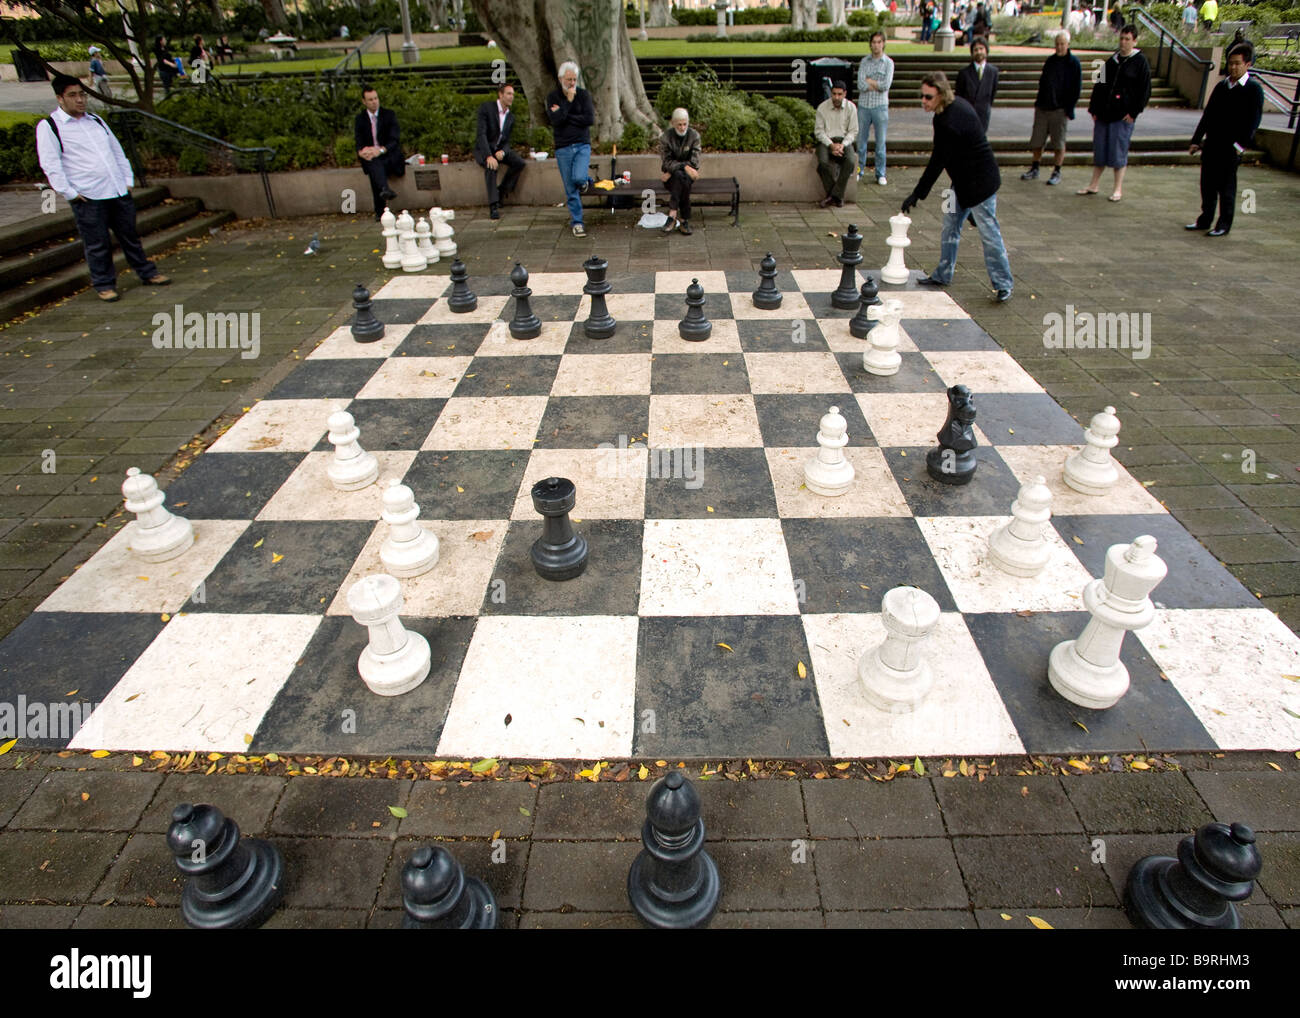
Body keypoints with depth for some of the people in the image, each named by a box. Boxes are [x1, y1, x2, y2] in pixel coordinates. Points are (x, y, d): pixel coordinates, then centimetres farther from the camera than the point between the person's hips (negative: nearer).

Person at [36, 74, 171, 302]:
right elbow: (50, 164, -7)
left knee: (130, 235, 13)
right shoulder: (48, 127, -2)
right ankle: (104, 284, 10)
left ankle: (147, 273, 24)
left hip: (119, 192, 5)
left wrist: (128, 179, 13)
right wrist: (70, 193, -13)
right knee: (97, 245, -1)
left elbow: (117, 152, 22)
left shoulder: (96, 121, 17)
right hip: (87, 198, -5)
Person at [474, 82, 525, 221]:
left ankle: (501, 192, -8)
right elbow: (481, 134, -22)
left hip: (500, 149, 5)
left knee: (520, 162, -21)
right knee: (491, 166, -37)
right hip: (483, 149, -5)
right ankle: (493, 205, -38)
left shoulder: (510, 117, 7)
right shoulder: (486, 108, -13)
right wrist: (489, 156, -35)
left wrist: (502, 152, -18)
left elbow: (507, 140, 8)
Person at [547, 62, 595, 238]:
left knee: (579, 179, -23)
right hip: (563, 148, 1)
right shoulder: (552, 97, 1)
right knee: (570, 189, 1)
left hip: (582, 145, 0)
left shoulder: (584, 94, 2)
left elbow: (590, 119, -12)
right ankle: (577, 222, 14)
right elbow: (556, 120, -14)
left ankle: (586, 181, 14)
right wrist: (569, 100, -15)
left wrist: (564, 114, -12)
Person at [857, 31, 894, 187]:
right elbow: (860, 85, -5)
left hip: (880, 106, -2)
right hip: (863, 105, 2)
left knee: (880, 142, 1)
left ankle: (880, 174, 9)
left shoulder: (888, 63, 3)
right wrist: (878, 85, -9)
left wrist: (868, 80, -4)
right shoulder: (864, 61, 8)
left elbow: (886, 85, -11)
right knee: (861, 140, 5)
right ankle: (860, 171, 17)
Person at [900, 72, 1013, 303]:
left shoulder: (947, 123, -27)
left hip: (979, 183, -10)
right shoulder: (958, 104, 3)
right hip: (964, 181, 10)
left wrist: (917, 195, -17)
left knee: (989, 233, -1)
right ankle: (943, 275, 28)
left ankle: (1003, 286, 9)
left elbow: (937, 163, -23)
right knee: (950, 227, 16)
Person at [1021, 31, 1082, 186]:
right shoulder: (1050, 61, 9)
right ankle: (1034, 170, 20)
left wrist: (1069, 109, -11)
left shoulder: (1073, 62, -4)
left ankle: (1057, 173, 10)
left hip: (1060, 109, -5)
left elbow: (1077, 88, -5)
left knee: (1059, 144, 1)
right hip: (1043, 107, 5)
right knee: (1037, 141, 7)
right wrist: (1038, 102, 8)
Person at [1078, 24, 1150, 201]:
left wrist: (1133, 112, -12)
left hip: (1123, 115, -5)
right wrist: (1094, 109, 6)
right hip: (1104, 113, 5)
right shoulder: (1112, 60, 12)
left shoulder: (1140, 62, -2)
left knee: (1118, 152, -3)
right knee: (1099, 150, 9)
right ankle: (1093, 185, 19)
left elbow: (1145, 90, -4)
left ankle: (1118, 189, 6)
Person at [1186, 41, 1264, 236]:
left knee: (1226, 187, 0)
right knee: (1207, 184, 11)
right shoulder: (1221, 86, 12)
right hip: (1211, 144, 6)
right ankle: (1205, 219, 23)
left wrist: (1240, 145, -18)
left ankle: (1224, 225, 7)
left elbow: (1253, 121, -10)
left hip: (1230, 147, -6)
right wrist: (1196, 140, 9)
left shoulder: (1253, 89, -5)